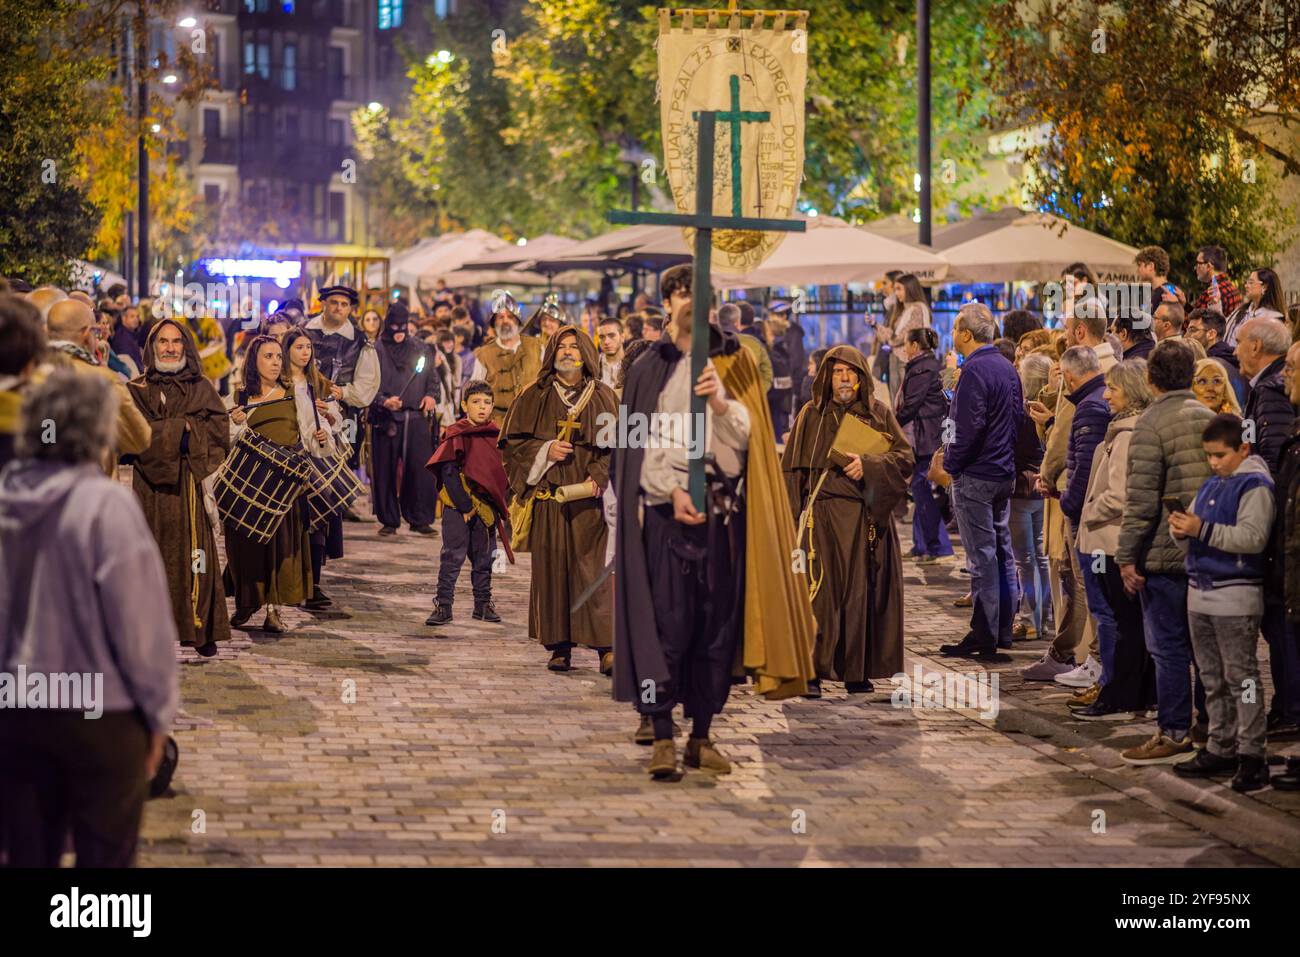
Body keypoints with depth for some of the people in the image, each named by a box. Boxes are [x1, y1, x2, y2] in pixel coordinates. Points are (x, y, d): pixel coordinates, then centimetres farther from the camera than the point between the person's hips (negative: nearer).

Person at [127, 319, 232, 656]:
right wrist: (180, 430, -9)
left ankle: (200, 629, 0)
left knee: (193, 553, -4)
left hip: (191, 482, 0)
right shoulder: (137, 389, 9)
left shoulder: (202, 389, 12)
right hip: (150, 483, 0)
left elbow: (219, 429, -1)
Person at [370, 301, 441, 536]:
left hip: (417, 418, 2)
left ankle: (420, 518, 2)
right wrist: (384, 401, -18)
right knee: (386, 470, 0)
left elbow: (432, 376, 23)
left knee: (421, 469, -6)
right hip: (386, 419, -2)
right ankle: (388, 520, 9)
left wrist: (431, 395, 4)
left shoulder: (420, 349, 14)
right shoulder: (377, 350, 3)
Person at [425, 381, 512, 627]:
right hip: (458, 506, -5)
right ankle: (443, 605, -1)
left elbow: (504, 473, 13)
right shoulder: (456, 435, -8)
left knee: (484, 557, 12)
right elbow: (449, 473, -13)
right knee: (452, 556, -4)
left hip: (486, 507, 5)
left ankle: (483, 604, 21)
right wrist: (465, 506, -17)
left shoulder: (496, 436, 7)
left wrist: (503, 503, 3)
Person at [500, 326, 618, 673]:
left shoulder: (603, 397, 8)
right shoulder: (534, 396, 9)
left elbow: (618, 446, 5)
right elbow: (511, 442, 8)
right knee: (552, 567, -1)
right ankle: (560, 647, 4)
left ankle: (606, 647, -9)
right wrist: (545, 451, -8)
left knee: (594, 568, -8)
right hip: (548, 494, 1)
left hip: (589, 495, -1)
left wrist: (600, 477, -9)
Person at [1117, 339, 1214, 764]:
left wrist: (1127, 555, -13)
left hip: (1165, 551, -7)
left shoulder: (1152, 423, -13)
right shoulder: (1211, 419, 8)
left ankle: (1173, 734, 2)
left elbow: (1142, 498, -17)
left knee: (1168, 646, -1)